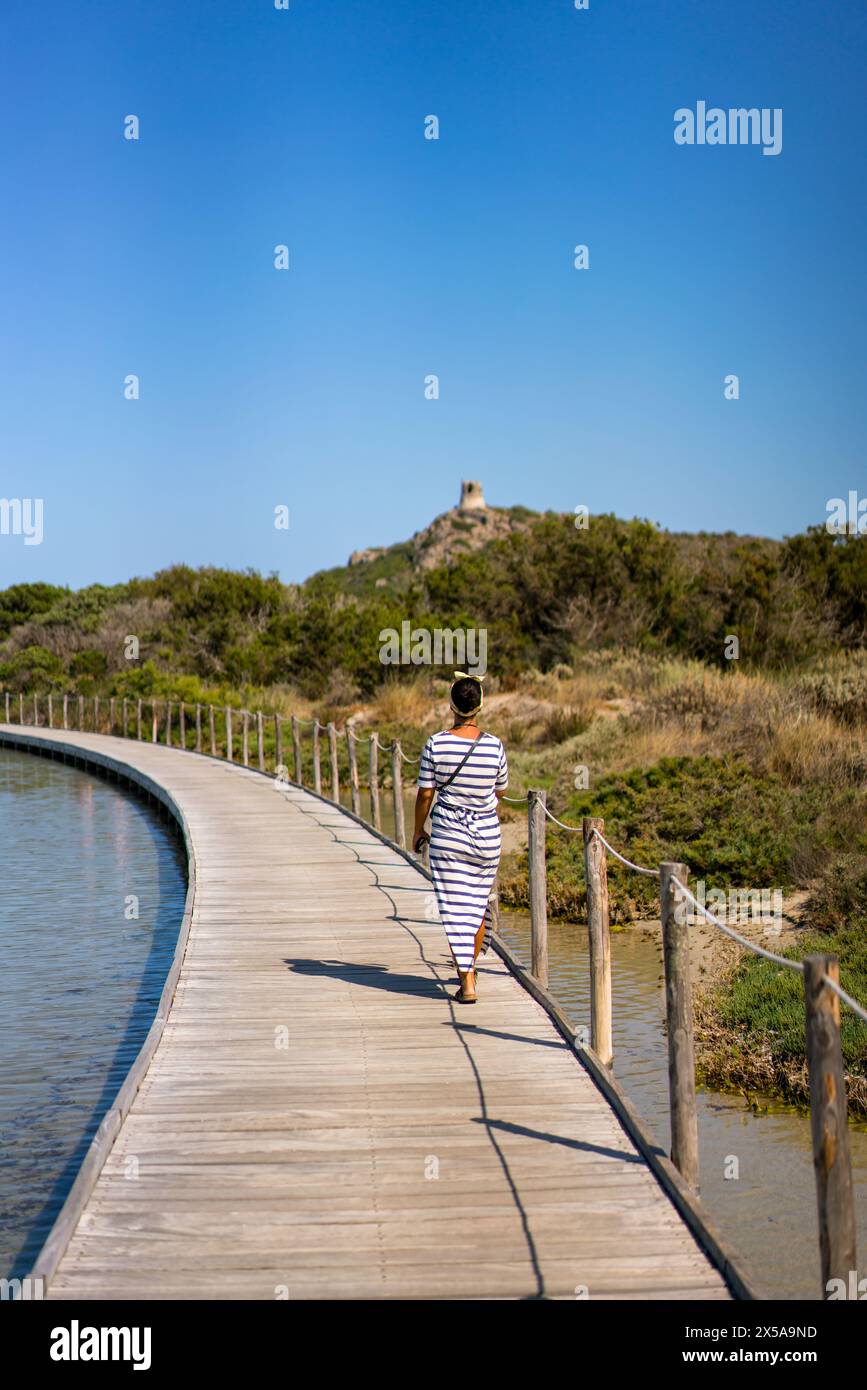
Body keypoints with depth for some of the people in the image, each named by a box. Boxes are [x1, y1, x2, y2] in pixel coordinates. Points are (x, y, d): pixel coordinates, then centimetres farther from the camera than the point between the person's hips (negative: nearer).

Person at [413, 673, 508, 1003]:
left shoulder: (436, 744, -11)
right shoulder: (495, 746, -6)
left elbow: (425, 793, -6)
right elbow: (500, 792, 6)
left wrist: (418, 829, 8)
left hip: (447, 833, -2)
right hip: (487, 835, 2)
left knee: (455, 909, 2)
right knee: (478, 905, 19)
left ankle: (467, 983, -3)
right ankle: (470, 970, 34)